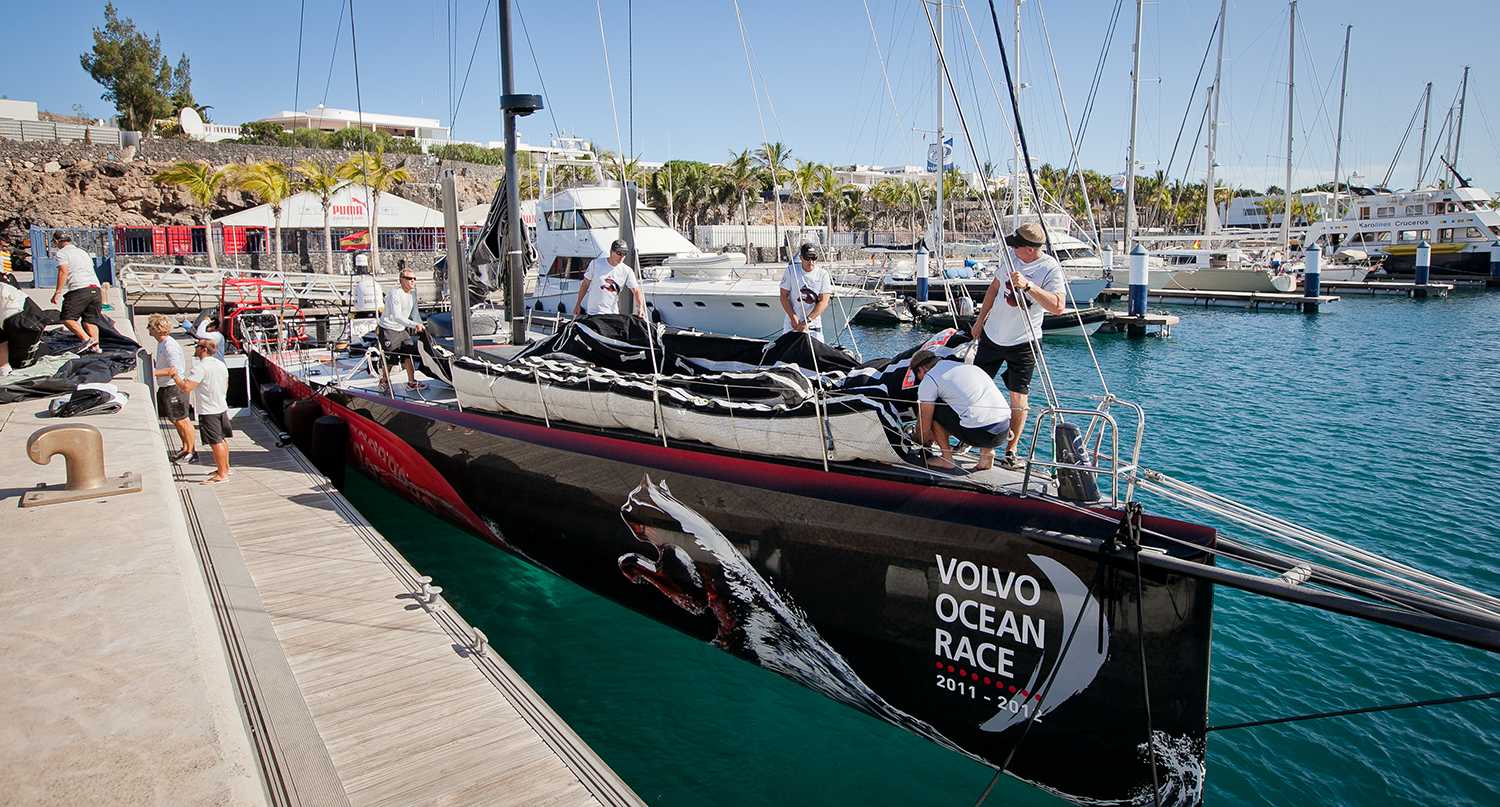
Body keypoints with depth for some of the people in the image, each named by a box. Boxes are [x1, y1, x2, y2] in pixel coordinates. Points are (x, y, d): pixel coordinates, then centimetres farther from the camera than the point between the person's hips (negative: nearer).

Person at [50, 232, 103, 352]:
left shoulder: (62, 253, 5)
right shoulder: (83, 252, 28)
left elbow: (63, 271, -9)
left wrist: (58, 292, -11)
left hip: (79, 289, -7)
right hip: (95, 288, 7)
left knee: (67, 318, -6)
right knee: (90, 320, 6)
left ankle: (87, 339, -22)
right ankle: (95, 346, -5)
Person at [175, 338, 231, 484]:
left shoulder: (201, 367, -19)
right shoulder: (221, 365, 8)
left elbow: (186, 387, -25)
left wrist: (175, 376, -10)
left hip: (208, 411, -9)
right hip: (222, 407, 9)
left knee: (216, 442, -5)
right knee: (222, 439, 18)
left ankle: (222, 474, -2)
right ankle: (225, 467, 29)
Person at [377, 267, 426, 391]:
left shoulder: (413, 292, 4)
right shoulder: (395, 293, -23)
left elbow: (414, 311, 13)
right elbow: (397, 317, -31)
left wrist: (420, 325, -1)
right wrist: (415, 325, -38)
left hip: (402, 329, 8)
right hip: (388, 329, -8)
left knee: (410, 352, 4)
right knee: (388, 357, 0)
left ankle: (411, 382, 12)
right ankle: (384, 381, 20)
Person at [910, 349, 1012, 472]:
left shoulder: (928, 380, 5)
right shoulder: (965, 366, 28)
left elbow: (924, 428, 9)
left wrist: (922, 441, 32)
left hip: (978, 433, -7)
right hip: (1005, 430, 7)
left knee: (932, 408, 12)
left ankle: (947, 458, 15)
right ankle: (986, 453, 18)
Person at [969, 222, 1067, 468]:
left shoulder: (1051, 268, -19)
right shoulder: (1012, 256, -2)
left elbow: (1058, 306, -33)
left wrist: (1027, 285, -40)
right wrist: (980, 320, 16)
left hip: (1023, 342, -5)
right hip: (992, 335, 5)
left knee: (1018, 395, -2)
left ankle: (1011, 449, 10)